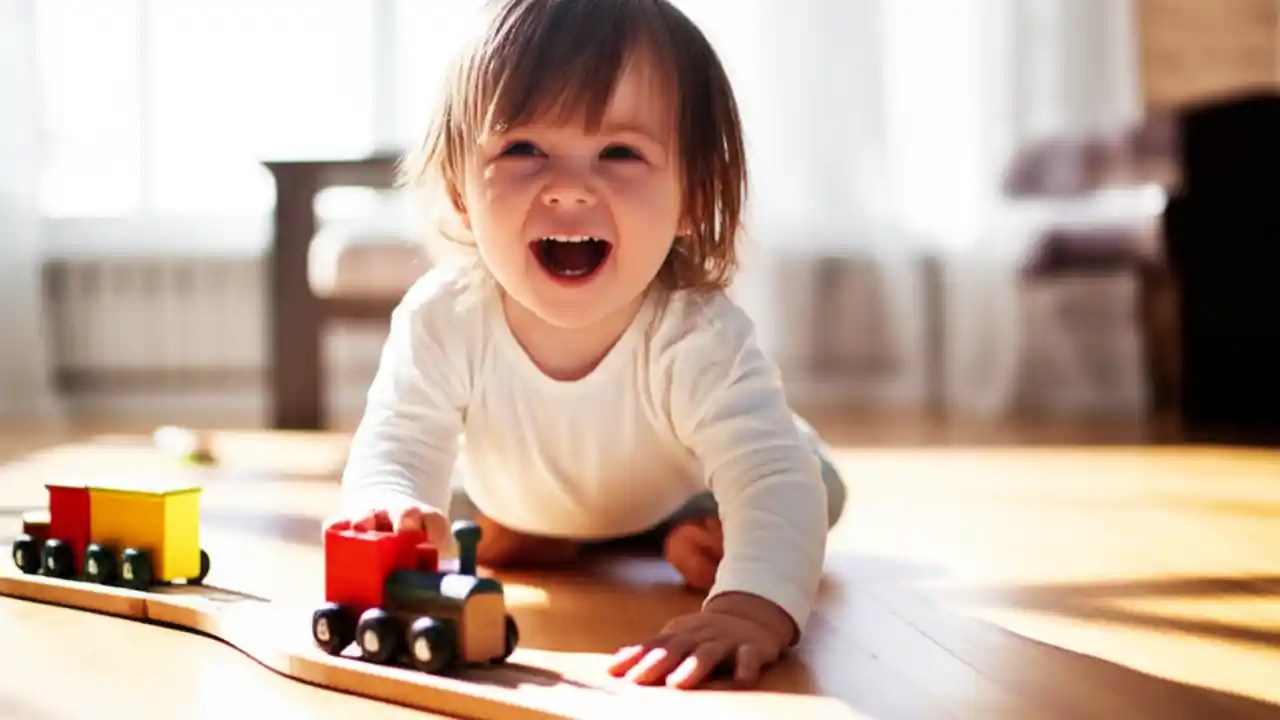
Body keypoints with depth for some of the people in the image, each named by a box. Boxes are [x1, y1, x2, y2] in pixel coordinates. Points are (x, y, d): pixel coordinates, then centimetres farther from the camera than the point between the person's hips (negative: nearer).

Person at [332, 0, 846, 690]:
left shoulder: (701, 337, -45)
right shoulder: (442, 319, -38)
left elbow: (775, 478, -55)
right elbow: (397, 448, -34)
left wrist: (752, 603, -78)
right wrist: (392, 513, -61)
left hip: (674, 496, -2)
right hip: (515, 497, 3)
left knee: (819, 486, -8)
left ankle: (696, 540, 13)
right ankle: (516, 535, 20)